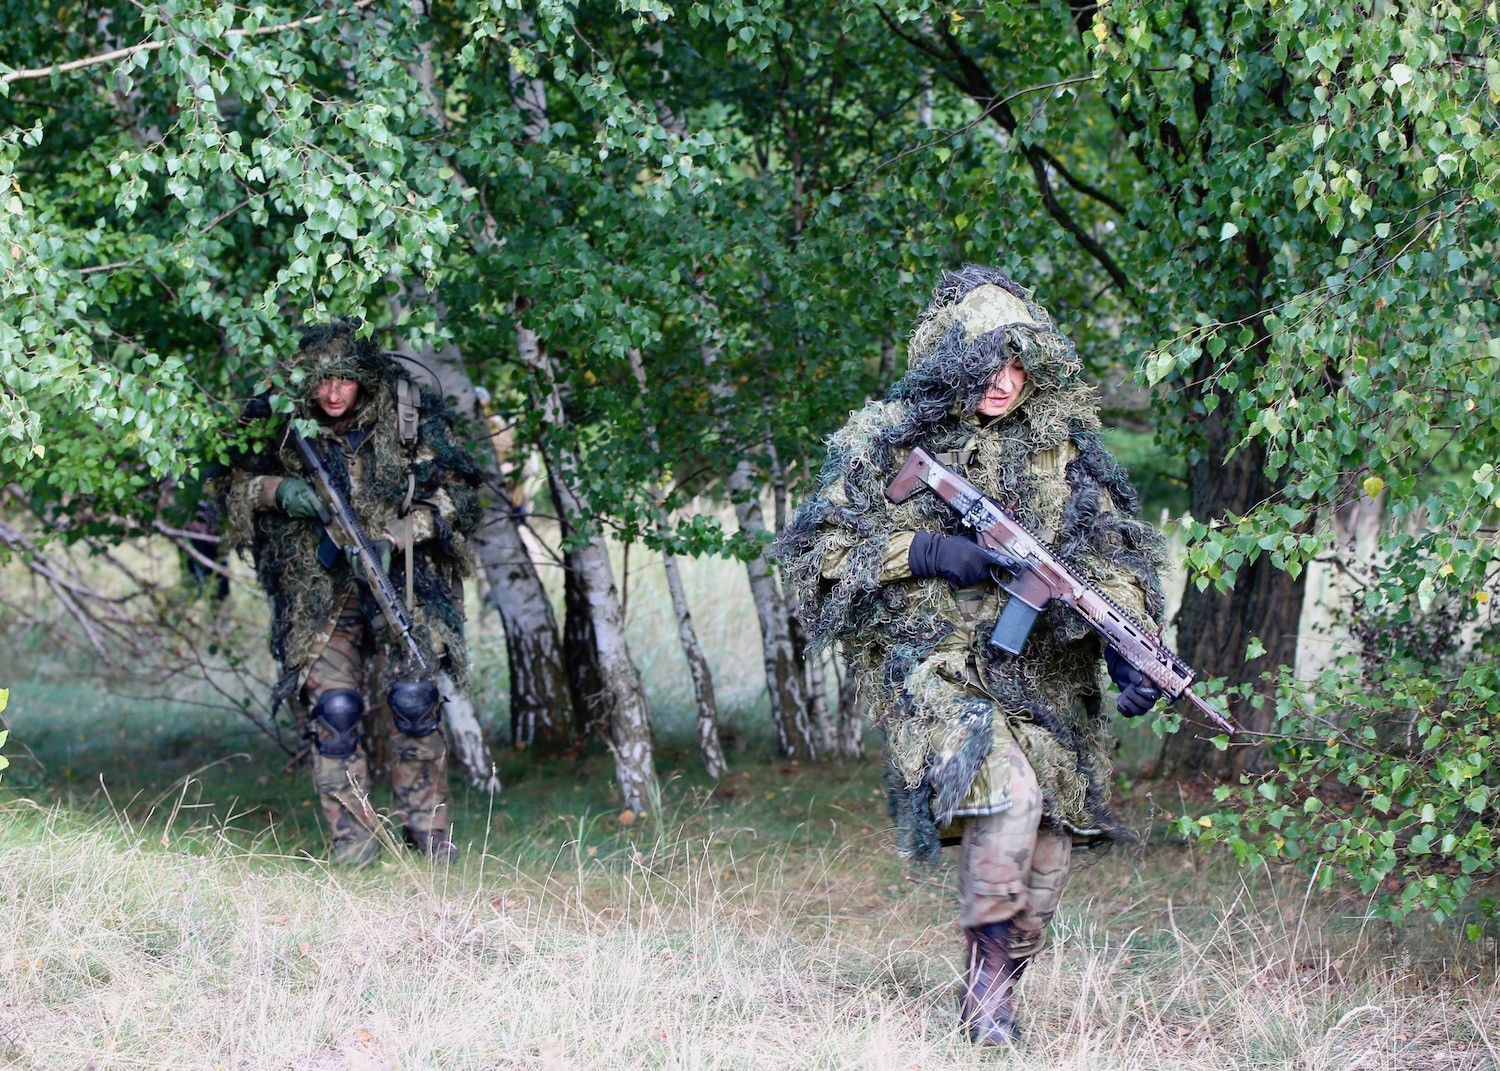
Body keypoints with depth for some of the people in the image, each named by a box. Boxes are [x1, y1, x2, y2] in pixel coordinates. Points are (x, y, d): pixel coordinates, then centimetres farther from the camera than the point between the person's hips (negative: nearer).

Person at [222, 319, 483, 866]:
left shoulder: (407, 420, -3)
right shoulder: (287, 429, 1)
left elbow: (456, 493, -2)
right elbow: (235, 485, 11)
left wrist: (393, 539, -15)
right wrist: (279, 491, -12)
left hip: (401, 581, -1)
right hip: (319, 591, 1)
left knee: (413, 698, -11)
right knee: (334, 708, -10)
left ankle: (426, 825, 4)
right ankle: (353, 835, -1)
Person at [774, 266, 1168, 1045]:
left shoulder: (1063, 447, 9)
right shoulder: (888, 443, -1)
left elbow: (1112, 556, 8)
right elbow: (819, 552, 0)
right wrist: (924, 555, -13)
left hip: (1046, 676, 5)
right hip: (933, 663, -4)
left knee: (1046, 854, 2)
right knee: (1008, 789, -29)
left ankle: (998, 990, 21)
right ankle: (988, 975, -15)